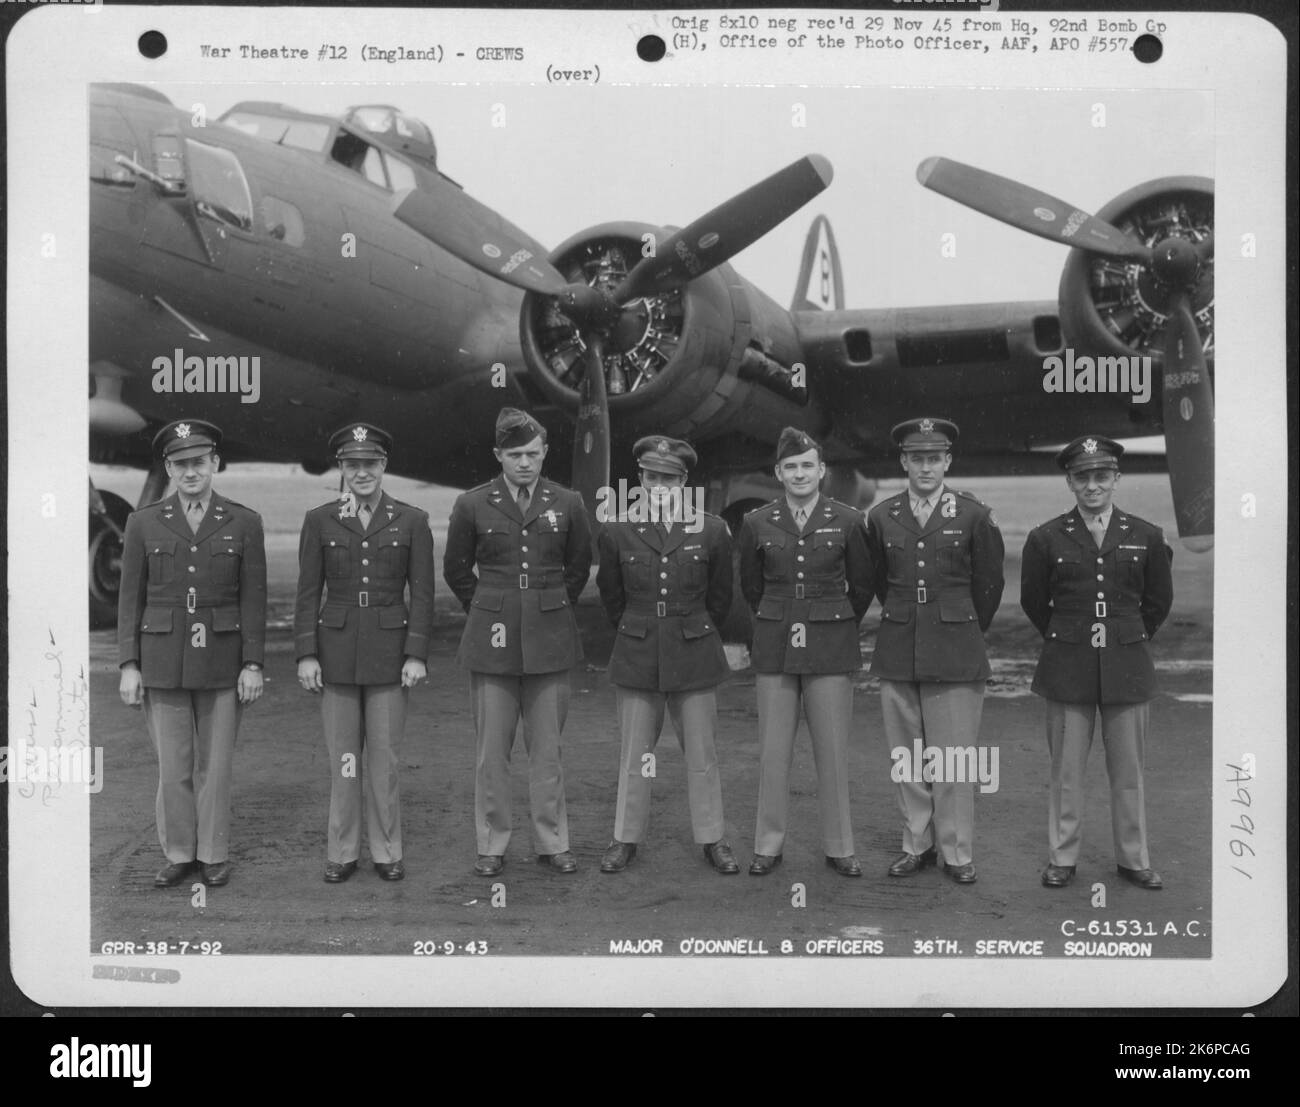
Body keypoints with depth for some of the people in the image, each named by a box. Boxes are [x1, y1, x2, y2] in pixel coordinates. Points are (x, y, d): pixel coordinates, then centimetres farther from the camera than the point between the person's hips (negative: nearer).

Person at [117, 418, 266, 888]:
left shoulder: (244, 523, 0)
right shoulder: (144, 523, 2)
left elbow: (253, 598, -1)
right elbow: (131, 598, 3)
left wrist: (252, 664, -6)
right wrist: (129, 667, -3)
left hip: (222, 662, 0)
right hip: (163, 661, 1)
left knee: (216, 764, 6)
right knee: (173, 765, 5)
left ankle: (213, 854, 20)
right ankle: (179, 854, 19)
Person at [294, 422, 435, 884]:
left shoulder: (411, 520, 1)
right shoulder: (319, 521, 3)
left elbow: (422, 594, 0)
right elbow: (308, 593, 3)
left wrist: (417, 655, -6)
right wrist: (306, 654, -3)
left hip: (389, 651, -1)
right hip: (337, 650, 1)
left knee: (384, 755, 4)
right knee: (342, 757, 6)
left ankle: (387, 851, 16)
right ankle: (341, 852, 17)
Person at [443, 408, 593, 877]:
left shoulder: (567, 504, 3)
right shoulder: (472, 505, 0)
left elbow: (578, 568, 16)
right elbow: (456, 570, 12)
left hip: (549, 640, 1)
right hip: (492, 641, -1)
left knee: (547, 749, 6)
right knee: (491, 750, 3)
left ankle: (553, 842, 18)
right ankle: (492, 845, 15)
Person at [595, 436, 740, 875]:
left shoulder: (712, 530, -3)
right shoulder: (618, 532, -1)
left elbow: (720, 596, 10)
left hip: (695, 656, 0)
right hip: (636, 656, 1)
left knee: (702, 753, 6)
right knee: (634, 753, 8)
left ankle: (712, 839, 19)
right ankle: (626, 838, 20)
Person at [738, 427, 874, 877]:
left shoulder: (848, 521, -1)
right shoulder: (757, 523, 3)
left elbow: (862, 586, 9)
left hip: (831, 650, -1)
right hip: (775, 649, 1)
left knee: (833, 750, 3)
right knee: (772, 751, 4)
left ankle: (839, 846, 15)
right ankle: (768, 844, 16)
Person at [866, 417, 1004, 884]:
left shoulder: (974, 515, -2)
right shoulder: (881, 517, 5)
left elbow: (989, 584, 8)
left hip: (956, 653, -3)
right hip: (898, 652, 3)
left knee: (954, 756, 0)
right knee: (906, 755, 8)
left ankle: (957, 851, 10)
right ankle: (916, 845, 19)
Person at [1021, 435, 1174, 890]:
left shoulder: (1146, 537, 2)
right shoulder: (1046, 539, -1)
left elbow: (1158, 600, 14)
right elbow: (1033, 601, 10)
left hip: (1128, 667, 1)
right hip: (1067, 669, -1)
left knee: (1128, 771, 8)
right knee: (1065, 771, 5)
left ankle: (1133, 859, 21)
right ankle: (1062, 858, 16)